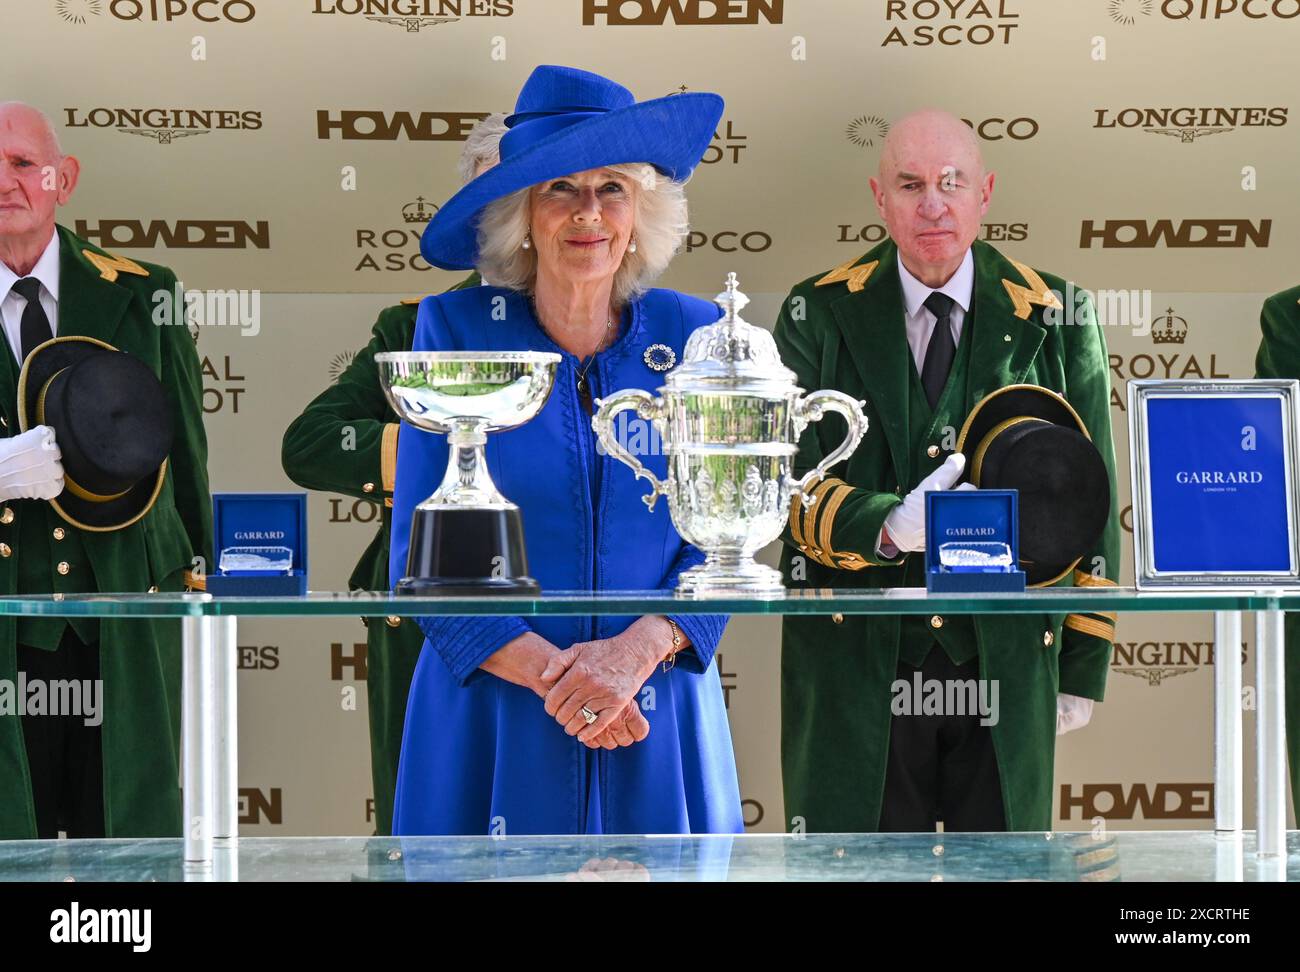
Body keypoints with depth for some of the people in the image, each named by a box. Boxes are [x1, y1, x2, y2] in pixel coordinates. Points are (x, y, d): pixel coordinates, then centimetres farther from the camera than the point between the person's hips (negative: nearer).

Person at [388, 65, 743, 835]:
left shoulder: (695, 337, 4)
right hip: (491, 722, -1)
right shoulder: (455, 331, -1)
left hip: (658, 723, 1)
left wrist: (636, 651, -16)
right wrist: (550, 674, -15)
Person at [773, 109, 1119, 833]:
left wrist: (1085, 664, 5)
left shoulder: (1053, 319, 5)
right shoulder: (819, 317, 3)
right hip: (856, 665, -1)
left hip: (1007, 664, 1)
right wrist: (889, 526, -26)